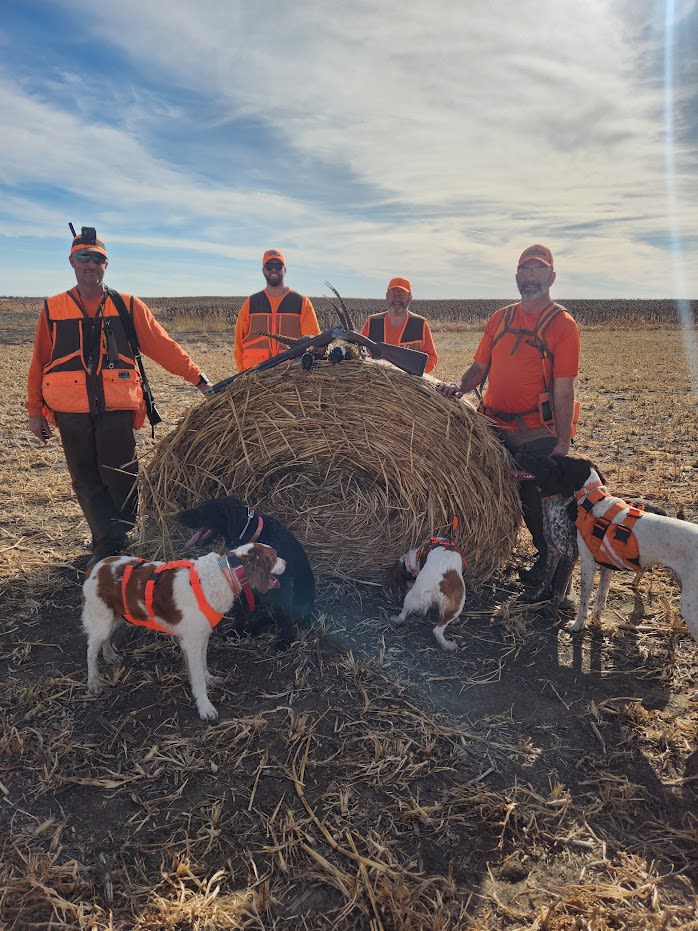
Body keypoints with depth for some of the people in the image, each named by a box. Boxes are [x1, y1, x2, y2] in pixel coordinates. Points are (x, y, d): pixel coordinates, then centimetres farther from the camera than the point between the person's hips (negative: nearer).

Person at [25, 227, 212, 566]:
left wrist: (198, 378, -5)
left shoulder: (129, 306, 5)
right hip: (71, 412, 2)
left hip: (117, 409, -1)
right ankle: (109, 546, 14)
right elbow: (39, 363, 11)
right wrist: (35, 410, 11)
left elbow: (163, 346, 2)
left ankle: (111, 545, 17)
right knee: (86, 482, 4)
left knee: (120, 480, 0)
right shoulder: (53, 309, 9)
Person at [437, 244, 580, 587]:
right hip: (497, 429, 5)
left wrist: (562, 444, -15)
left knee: (536, 498, -2)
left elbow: (564, 388, -10)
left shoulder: (562, 323, -5)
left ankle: (549, 562, 22)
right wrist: (461, 387, -10)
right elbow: (480, 366, 13)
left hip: (539, 434, -5)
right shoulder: (500, 318, 11)